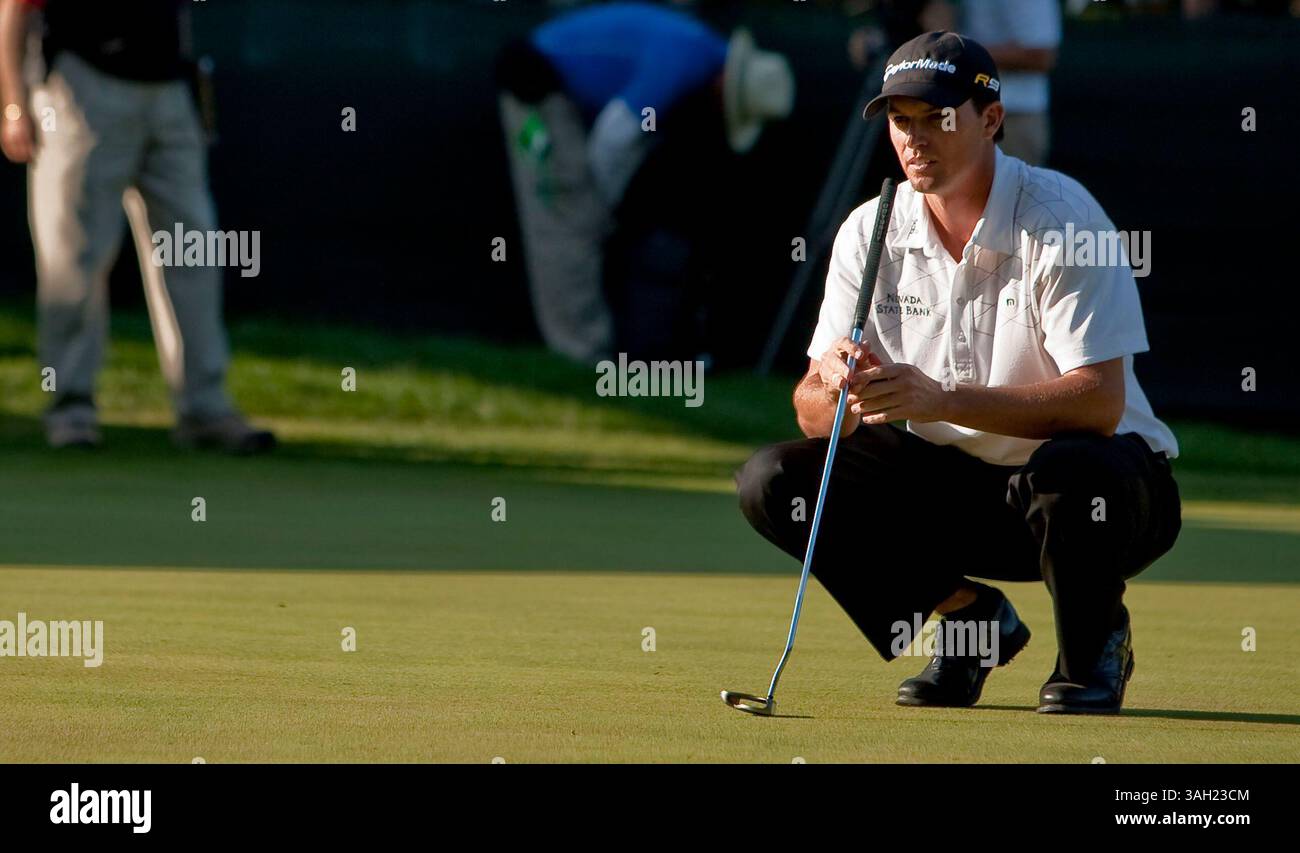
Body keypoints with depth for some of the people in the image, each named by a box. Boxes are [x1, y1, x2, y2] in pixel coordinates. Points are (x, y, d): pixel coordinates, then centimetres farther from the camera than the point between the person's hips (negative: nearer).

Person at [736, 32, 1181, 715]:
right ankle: (970, 616, 5)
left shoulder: (1062, 219, -18)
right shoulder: (871, 234, -3)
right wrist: (837, 388, -31)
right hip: (949, 484, 5)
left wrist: (943, 400, -37)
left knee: (1071, 470, -40)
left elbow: (1100, 402, -28)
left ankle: (1093, 648, -7)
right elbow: (813, 412, -5)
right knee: (772, 481, -14)